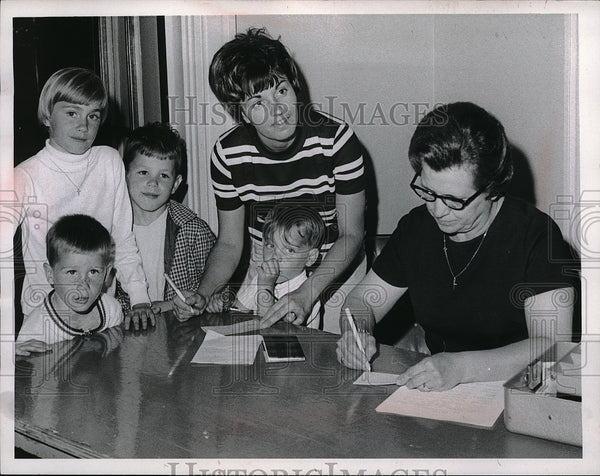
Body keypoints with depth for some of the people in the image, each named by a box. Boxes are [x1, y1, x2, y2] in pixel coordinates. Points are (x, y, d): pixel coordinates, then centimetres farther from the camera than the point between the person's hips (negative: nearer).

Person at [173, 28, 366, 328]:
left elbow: (352, 233, -12)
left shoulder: (337, 139, -17)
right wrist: (203, 293, -20)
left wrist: (306, 294, -26)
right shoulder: (228, 153, -9)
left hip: (331, 275, -2)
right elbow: (229, 243, 0)